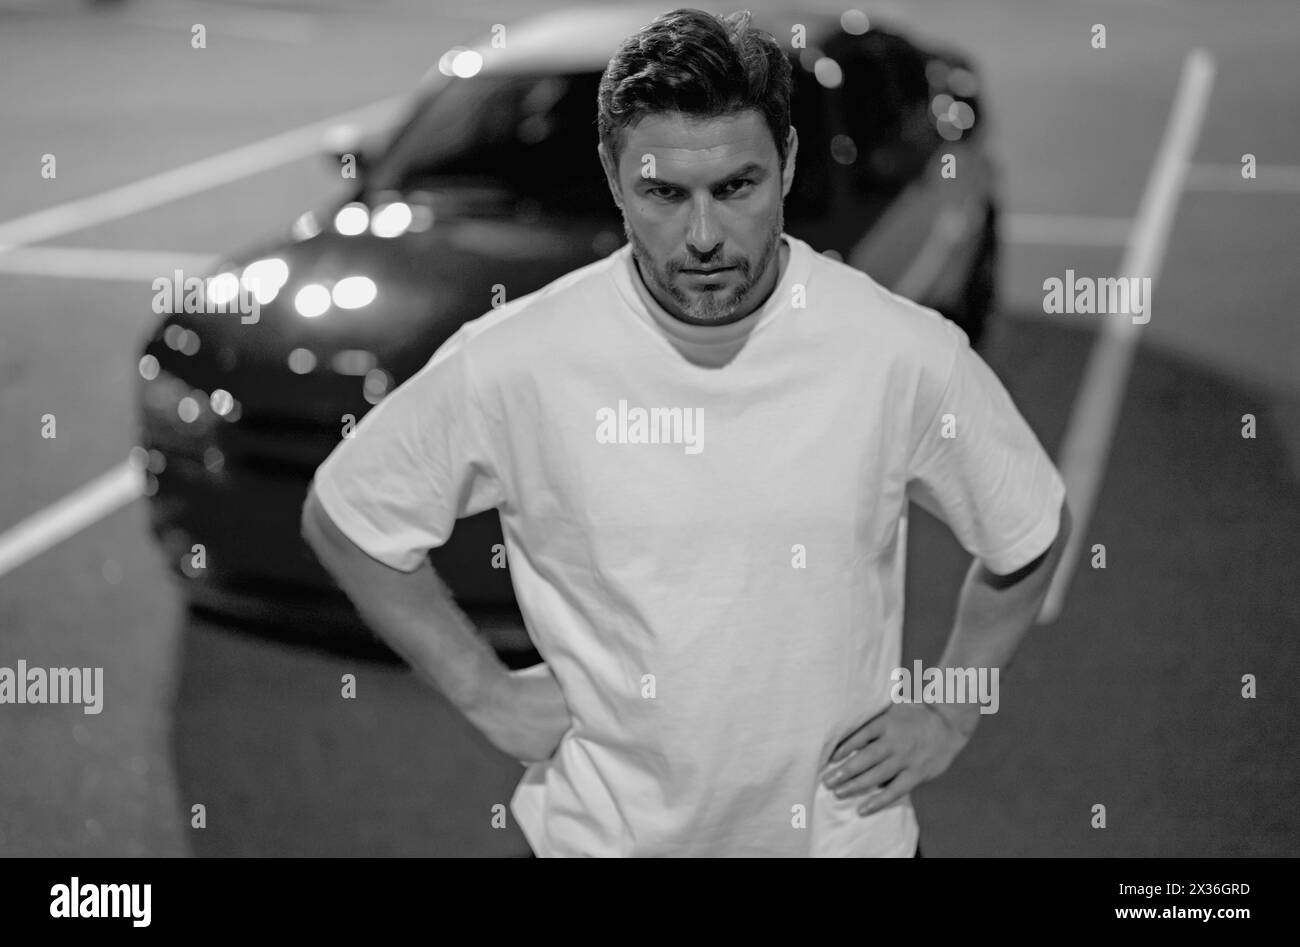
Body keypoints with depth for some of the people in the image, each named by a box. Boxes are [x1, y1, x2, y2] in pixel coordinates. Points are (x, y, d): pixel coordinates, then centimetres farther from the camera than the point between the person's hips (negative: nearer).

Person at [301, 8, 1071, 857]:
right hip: (609, 827, 0)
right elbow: (345, 518, -3)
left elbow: (1030, 536, 3)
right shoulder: (511, 363, -19)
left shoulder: (910, 356, -16)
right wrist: (487, 693, -4)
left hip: (846, 824, 1)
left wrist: (949, 715, 0)